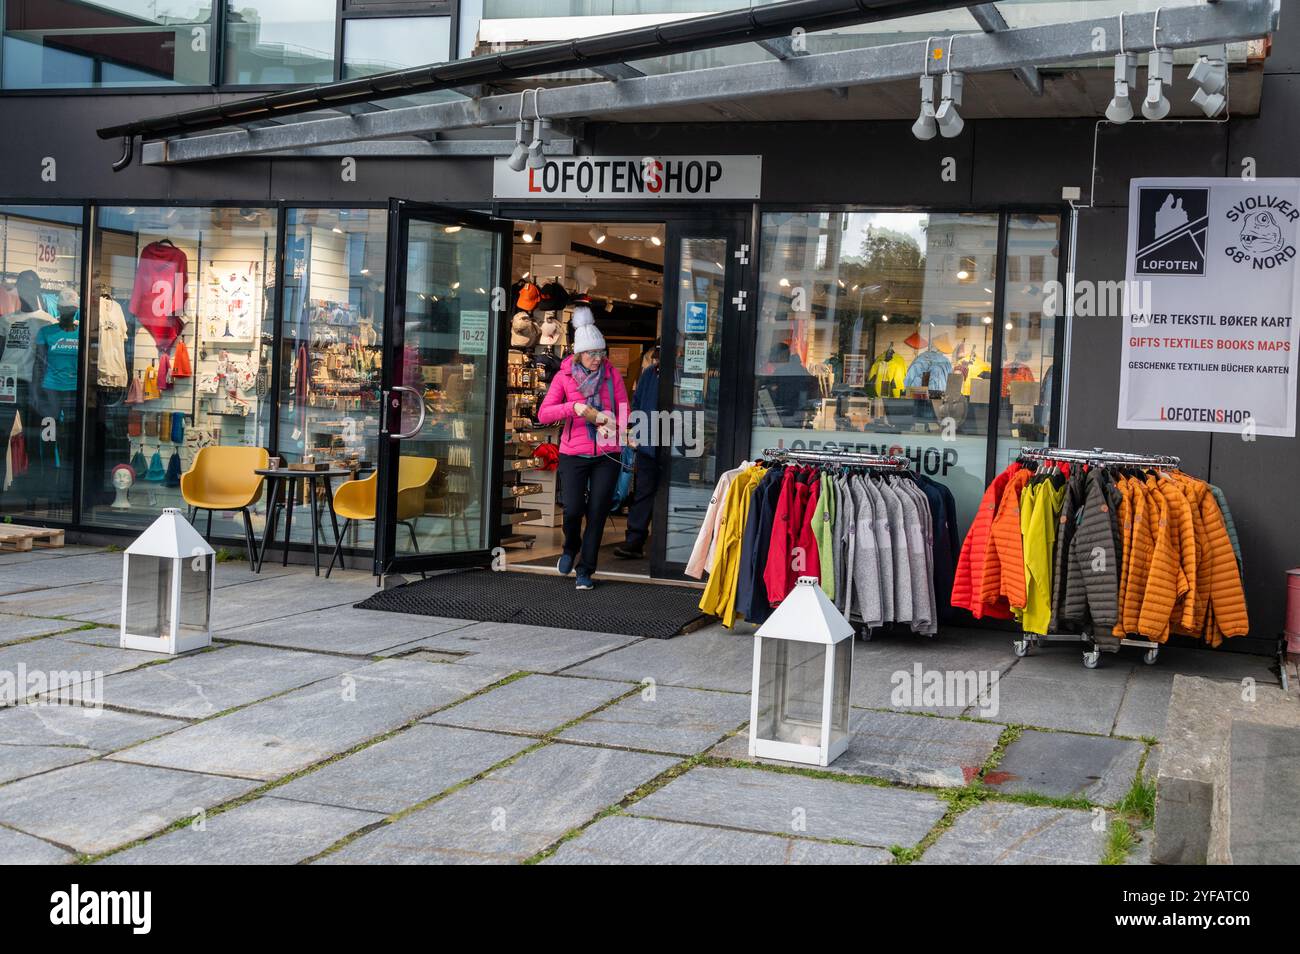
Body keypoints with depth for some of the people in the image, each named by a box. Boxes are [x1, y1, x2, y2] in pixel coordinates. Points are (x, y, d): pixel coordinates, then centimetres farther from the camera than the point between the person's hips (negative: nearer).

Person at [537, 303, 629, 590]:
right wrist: (574, 407, -20)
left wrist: (613, 429, -13)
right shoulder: (564, 376, 0)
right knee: (572, 509, -10)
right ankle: (571, 549, 23)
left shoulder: (612, 375, 4)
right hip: (574, 455, -1)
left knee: (597, 512, 1)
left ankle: (585, 570, 14)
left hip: (607, 455, 1)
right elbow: (543, 414, -7)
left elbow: (624, 413, 7)